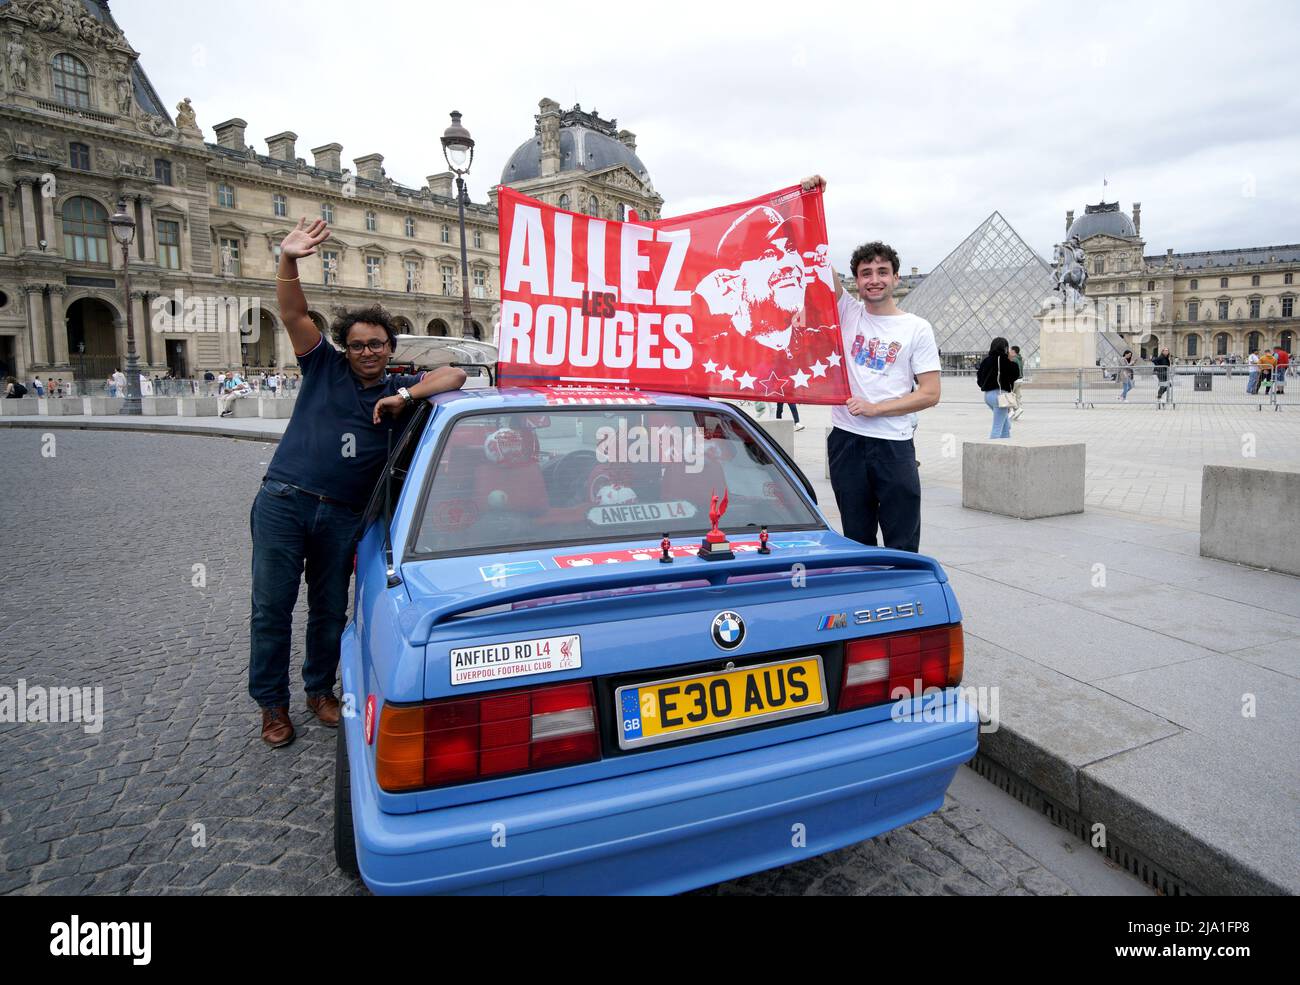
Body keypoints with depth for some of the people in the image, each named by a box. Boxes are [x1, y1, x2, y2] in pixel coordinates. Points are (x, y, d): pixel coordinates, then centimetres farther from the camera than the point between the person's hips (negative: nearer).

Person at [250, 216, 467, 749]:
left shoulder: (399, 390, 8)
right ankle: (272, 703, 18)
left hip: (342, 517, 2)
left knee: (330, 609, 12)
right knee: (271, 606, 3)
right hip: (283, 503, -1)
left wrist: (404, 397, -16)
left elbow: (454, 374, -4)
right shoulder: (324, 368, 6)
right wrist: (288, 259, -21)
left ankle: (320, 689, 31)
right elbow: (294, 314, -6)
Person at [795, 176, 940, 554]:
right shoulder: (847, 312, 7)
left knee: (902, 546, 3)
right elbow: (818, 260, -1)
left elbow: (930, 393, -3)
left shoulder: (916, 328, 2)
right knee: (857, 542, 13)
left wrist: (875, 408, -12)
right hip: (847, 440, 2)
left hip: (894, 445, -2)